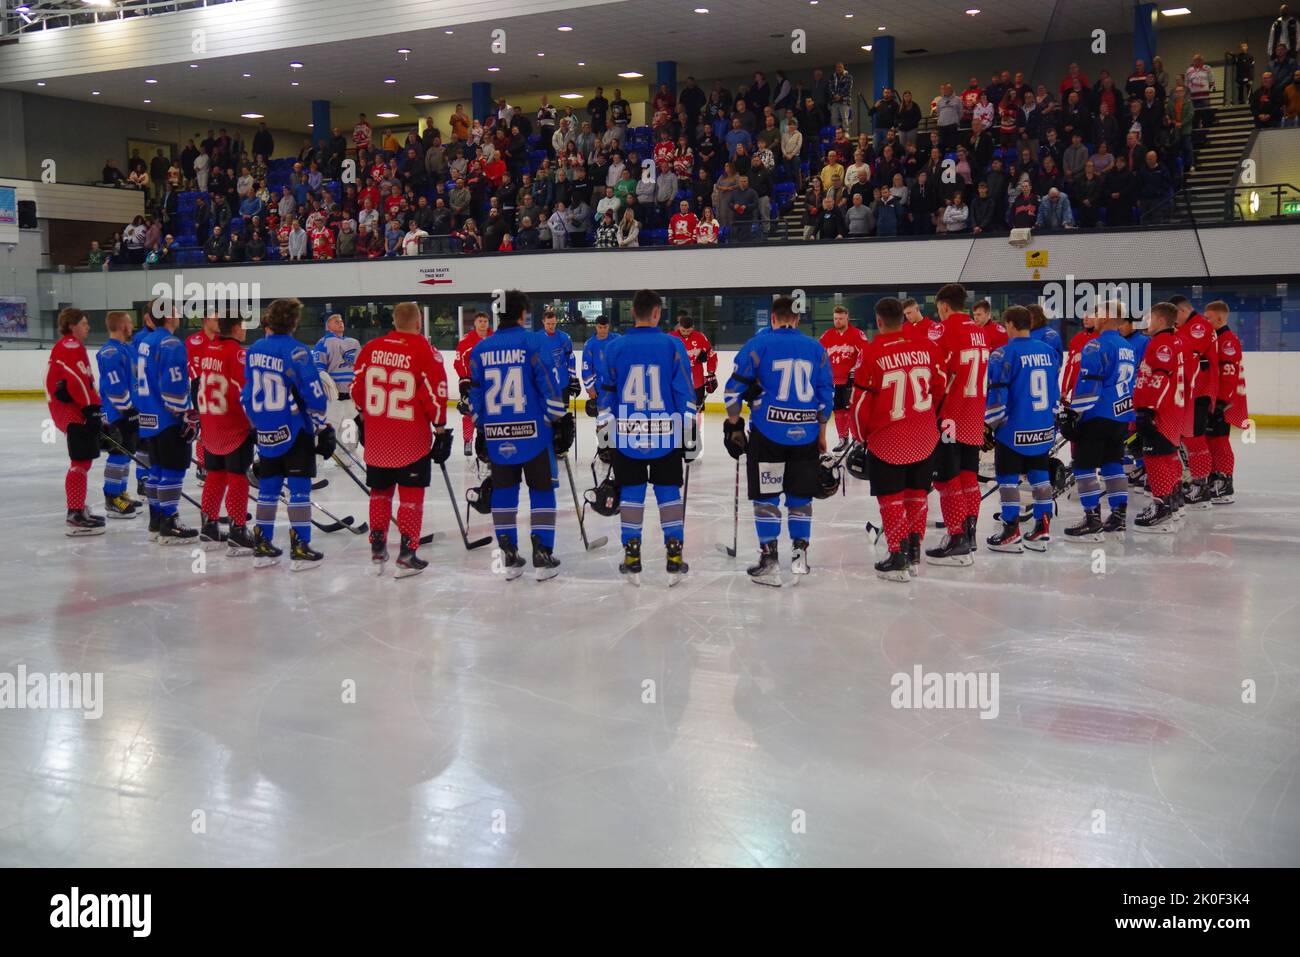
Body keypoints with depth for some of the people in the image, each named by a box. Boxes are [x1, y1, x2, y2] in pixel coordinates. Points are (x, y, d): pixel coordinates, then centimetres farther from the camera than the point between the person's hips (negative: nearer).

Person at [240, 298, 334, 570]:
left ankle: (262, 547, 19)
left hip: (265, 433, 6)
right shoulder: (295, 351, -15)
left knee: (268, 488, 14)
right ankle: (300, 550, 0)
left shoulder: (254, 350, 4)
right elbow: (313, 394, -15)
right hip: (294, 432, -6)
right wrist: (321, 426, -3)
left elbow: (246, 394, 12)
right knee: (299, 489, 0)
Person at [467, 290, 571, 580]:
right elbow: (548, 385, -10)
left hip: (497, 435, 4)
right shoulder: (535, 342, -6)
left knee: (503, 491, 13)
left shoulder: (480, 349, 7)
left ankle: (509, 558, 15)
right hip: (533, 431, -4)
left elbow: (475, 394, 12)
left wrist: (482, 430, 21)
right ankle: (542, 557, 6)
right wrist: (559, 421, -2)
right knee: (542, 490, 6)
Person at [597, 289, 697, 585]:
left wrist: (604, 438, 13)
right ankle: (674, 560, 8)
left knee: (631, 494, 9)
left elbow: (605, 396, 5)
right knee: (669, 493, 9)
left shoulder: (614, 347, 0)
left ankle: (632, 561, 11)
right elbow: (685, 395, -3)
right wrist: (690, 437, 4)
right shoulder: (673, 345, -4)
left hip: (625, 437, 1)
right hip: (666, 436, -1)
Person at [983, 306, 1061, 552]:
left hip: (1013, 430, -6)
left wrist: (991, 424, -3)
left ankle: (1011, 532, 2)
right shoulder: (1049, 351, 6)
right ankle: (1042, 529, 17)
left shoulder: (1004, 354, -13)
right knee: (1040, 474, 14)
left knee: (1008, 477, 2)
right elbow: (1055, 391, 13)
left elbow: (997, 395, -14)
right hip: (1044, 429, 6)